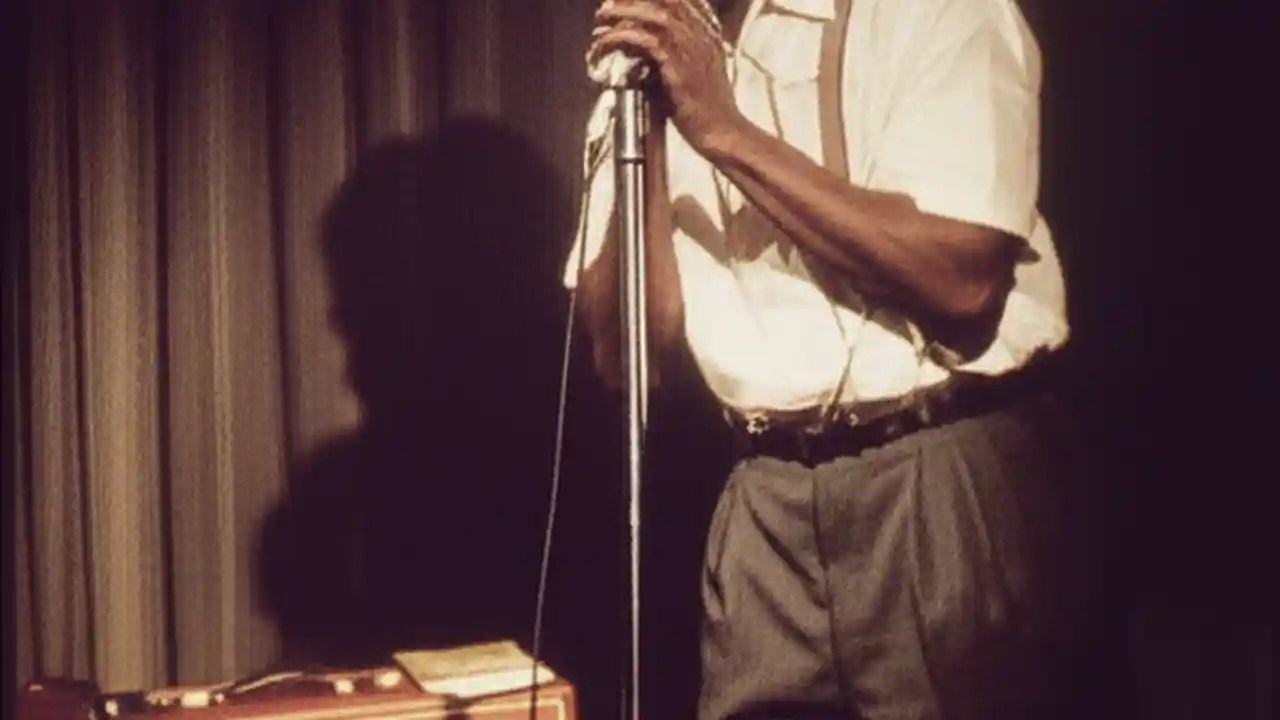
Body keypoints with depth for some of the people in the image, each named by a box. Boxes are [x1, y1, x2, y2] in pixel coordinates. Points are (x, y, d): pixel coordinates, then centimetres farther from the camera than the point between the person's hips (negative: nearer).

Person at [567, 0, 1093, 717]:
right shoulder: (646, 74, 9)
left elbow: (961, 280, -19)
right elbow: (627, 354, 3)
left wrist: (724, 129, -16)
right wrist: (641, 130, -9)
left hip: (951, 485, -4)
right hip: (768, 504, 4)